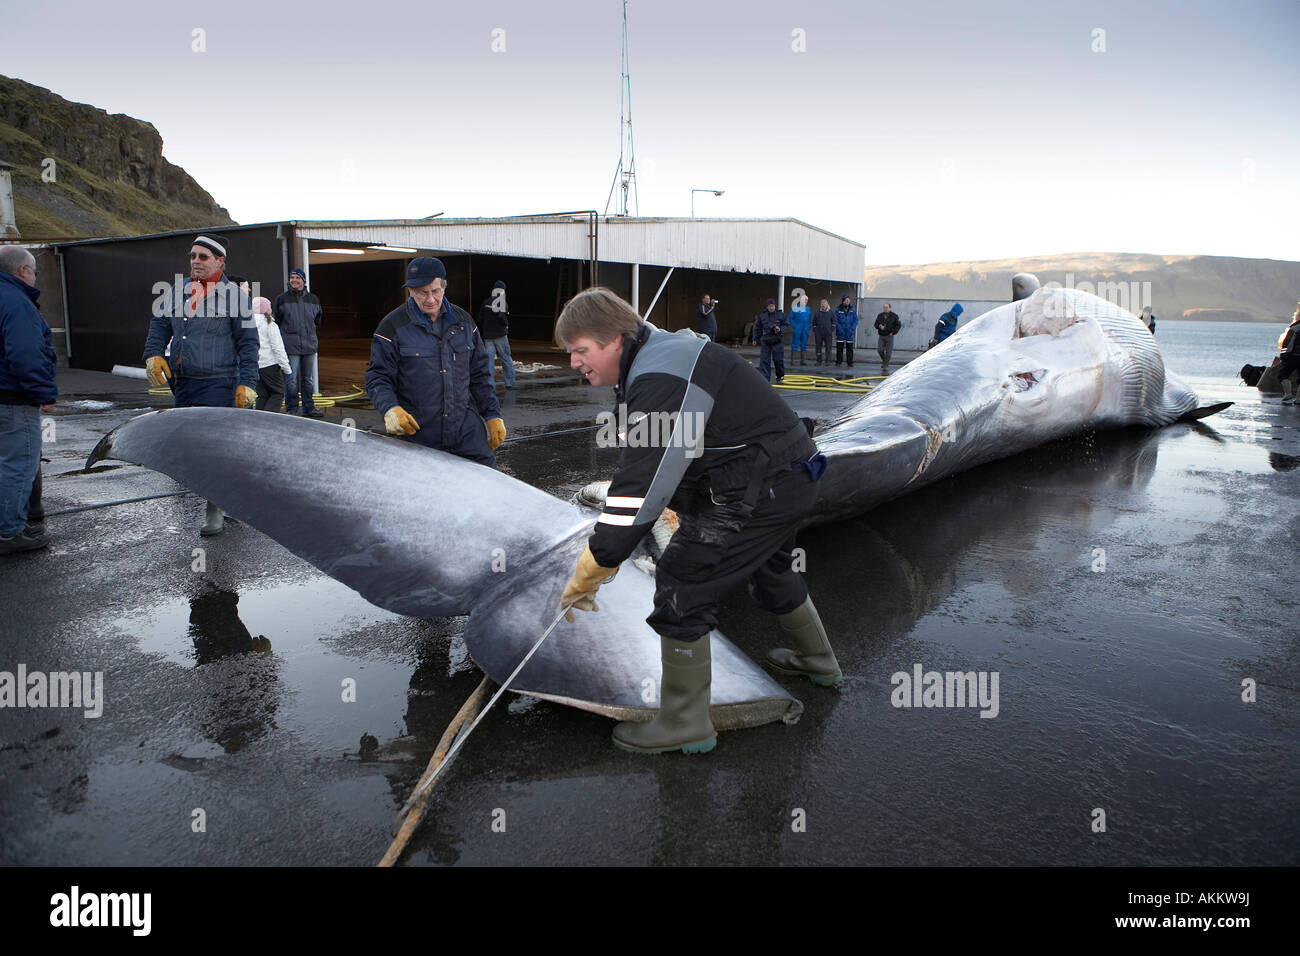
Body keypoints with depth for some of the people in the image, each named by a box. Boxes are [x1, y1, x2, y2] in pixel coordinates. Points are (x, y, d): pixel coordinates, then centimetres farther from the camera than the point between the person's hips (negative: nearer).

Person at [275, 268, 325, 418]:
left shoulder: (313, 299, 10)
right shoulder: (282, 298, 1)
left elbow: (317, 320, 22)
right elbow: (276, 320, 5)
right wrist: (287, 333, 1)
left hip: (309, 345, 4)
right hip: (291, 346, -4)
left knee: (308, 379, 10)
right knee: (291, 379, -6)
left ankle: (309, 408, 19)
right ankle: (291, 410, 0)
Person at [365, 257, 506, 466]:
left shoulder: (462, 320, 12)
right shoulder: (393, 326, -1)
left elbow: (480, 374, 17)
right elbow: (377, 378, -3)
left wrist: (493, 416, 13)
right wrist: (390, 408, -22)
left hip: (466, 428, 3)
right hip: (416, 432, -3)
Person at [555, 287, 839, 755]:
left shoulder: (660, 382, -26)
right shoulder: (659, 356, 8)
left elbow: (641, 486, -30)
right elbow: (642, 473, 14)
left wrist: (587, 575, -24)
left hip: (757, 491, -11)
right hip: (786, 479, 11)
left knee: (681, 582, -8)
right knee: (770, 569, 31)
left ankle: (685, 724, 6)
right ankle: (818, 661, 56)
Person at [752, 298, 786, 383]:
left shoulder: (781, 315, 2)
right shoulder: (762, 315, 7)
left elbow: (785, 325, 6)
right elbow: (758, 327, 15)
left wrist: (780, 329, -14)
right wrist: (755, 338, 15)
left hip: (778, 340, -2)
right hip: (766, 340, 2)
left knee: (778, 359, 0)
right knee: (764, 360, -3)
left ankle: (780, 378, 17)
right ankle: (764, 378, 1)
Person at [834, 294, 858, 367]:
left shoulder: (853, 310, 7)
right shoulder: (838, 310, 3)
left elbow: (855, 320, 4)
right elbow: (836, 320, -2)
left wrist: (852, 329, -10)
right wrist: (840, 329, -14)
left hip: (849, 333, 1)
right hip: (840, 334, -1)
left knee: (849, 348, 2)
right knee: (839, 348, 2)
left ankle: (850, 363, 5)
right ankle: (838, 361, 11)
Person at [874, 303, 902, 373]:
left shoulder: (894, 316, -2)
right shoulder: (880, 315, 7)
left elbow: (898, 325, -1)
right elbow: (876, 324, 11)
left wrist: (893, 332, -11)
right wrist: (879, 326, -11)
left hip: (889, 336, -3)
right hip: (881, 336, 3)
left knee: (888, 352, -4)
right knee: (879, 350, -11)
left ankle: (885, 368, 0)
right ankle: (883, 360, 19)